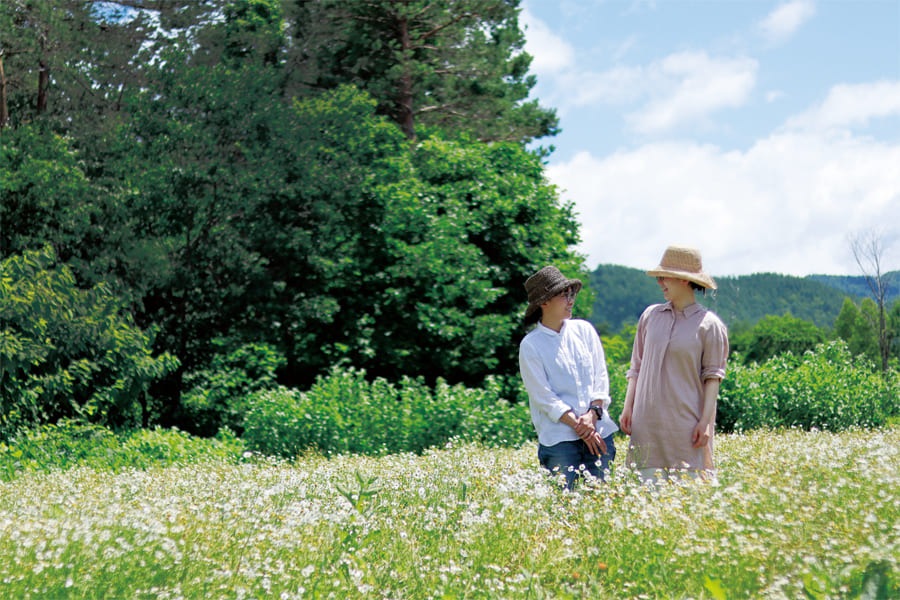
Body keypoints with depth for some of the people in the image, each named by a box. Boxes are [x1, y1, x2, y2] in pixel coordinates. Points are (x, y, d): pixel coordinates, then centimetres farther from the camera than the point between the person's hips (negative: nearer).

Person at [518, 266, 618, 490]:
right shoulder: (530, 345, -2)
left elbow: (601, 377, 9)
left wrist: (592, 414, -7)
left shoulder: (584, 330, 10)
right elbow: (543, 396, -6)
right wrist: (578, 425, -12)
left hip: (599, 431, 4)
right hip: (558, 436, -4)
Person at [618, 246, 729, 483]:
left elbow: (712, 377, -1)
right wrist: (627, 408, 9)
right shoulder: (650, 315, 11)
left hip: (687, 423, -4)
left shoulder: (709, 324, -1)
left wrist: (705, 421, -8)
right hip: (648, 423, 4)